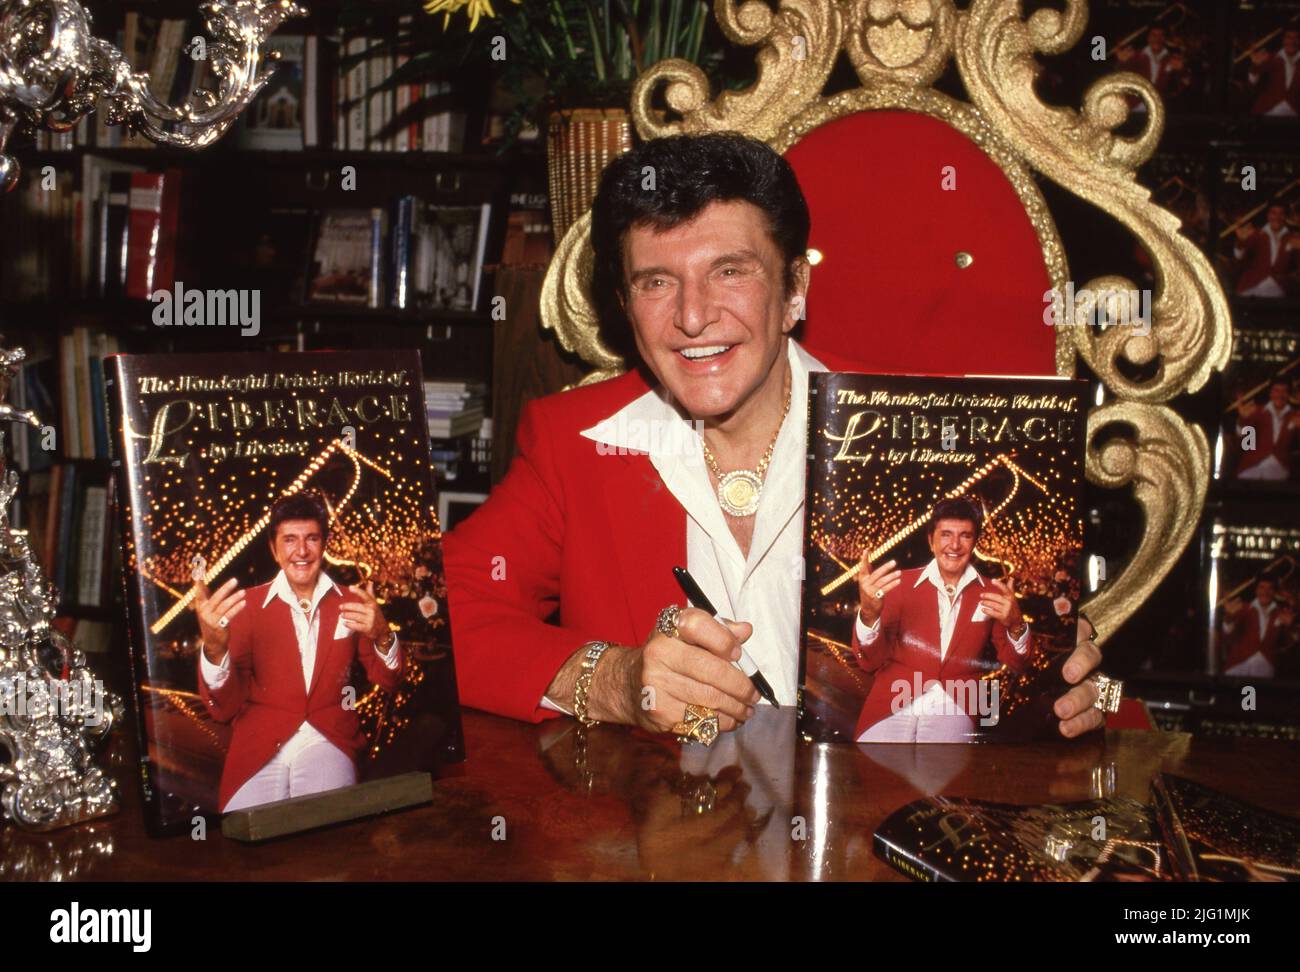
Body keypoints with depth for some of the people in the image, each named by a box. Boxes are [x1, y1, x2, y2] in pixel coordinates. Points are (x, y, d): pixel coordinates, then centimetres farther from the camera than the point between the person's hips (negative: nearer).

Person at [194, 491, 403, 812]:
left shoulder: (350, 604, 10)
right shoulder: (247, 605, 4)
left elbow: (388, 682, 9)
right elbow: (224, 708, -2)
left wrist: (381, 636, -14)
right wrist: (214, 648, -24)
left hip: (329, 740, 1)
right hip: (260, 745, -1)